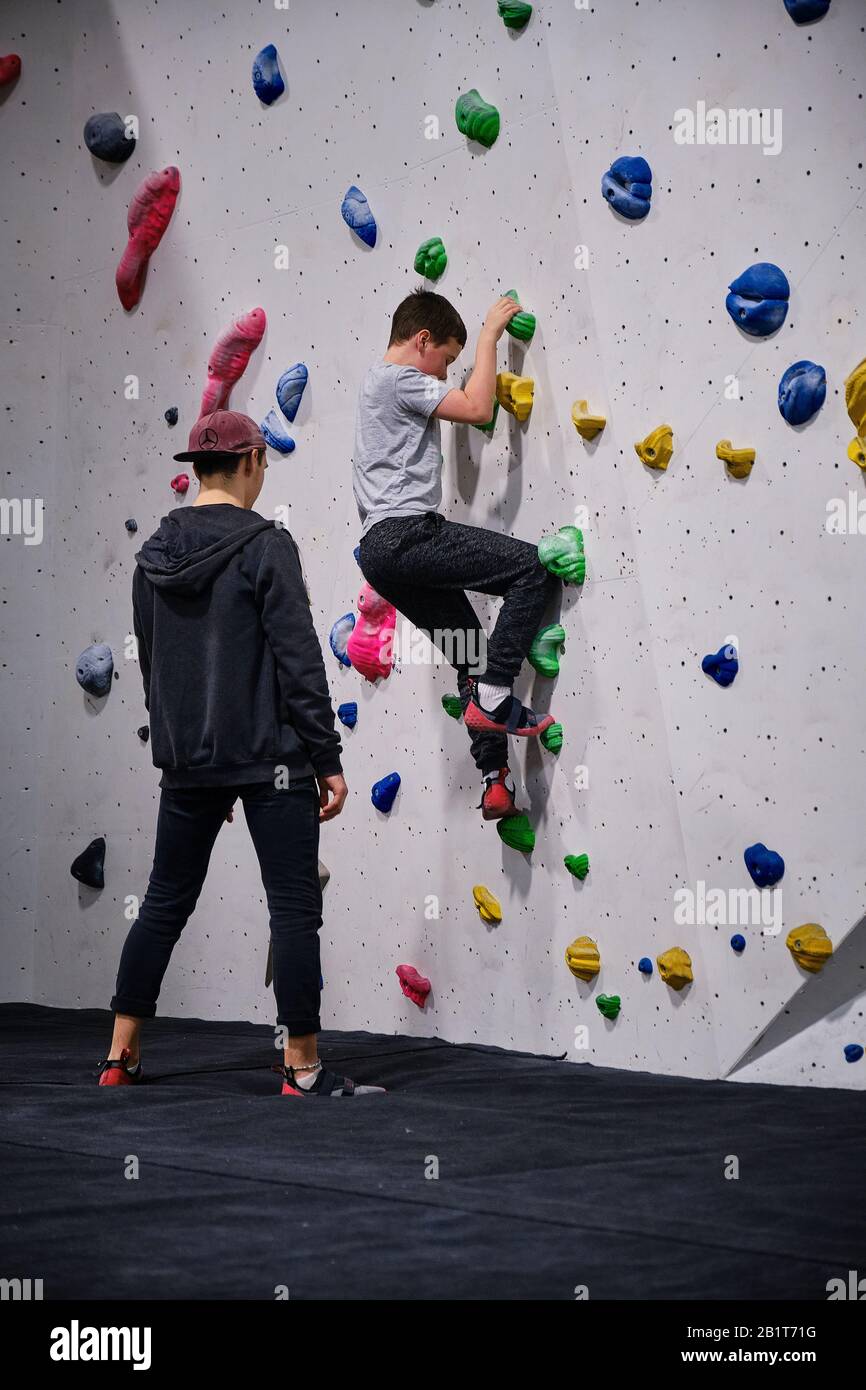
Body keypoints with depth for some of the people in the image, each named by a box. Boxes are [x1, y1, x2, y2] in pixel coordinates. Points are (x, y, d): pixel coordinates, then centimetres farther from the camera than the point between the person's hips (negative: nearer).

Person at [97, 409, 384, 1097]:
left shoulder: (155, 555, 8)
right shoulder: (265, 545, -11)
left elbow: (153, 667, 15)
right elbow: (299, 661, -13)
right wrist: (328, 759, -9)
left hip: (187, 760, 6)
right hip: (270, 757, -6)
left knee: (164, 903, 14)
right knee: (295, 909, 0)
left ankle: (121, 1056, 17)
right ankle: (302, 1067, 1)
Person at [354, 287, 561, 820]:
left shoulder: (380, 382, 27)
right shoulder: (399, 378, -5)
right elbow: (477, 409, -12)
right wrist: (490, 333, -4)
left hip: (382, 548, 11)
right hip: (405, 533, -11)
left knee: (472, 657, 11)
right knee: (534, 568, -14)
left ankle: (495, 781, 7)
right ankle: (493, 697, -17)